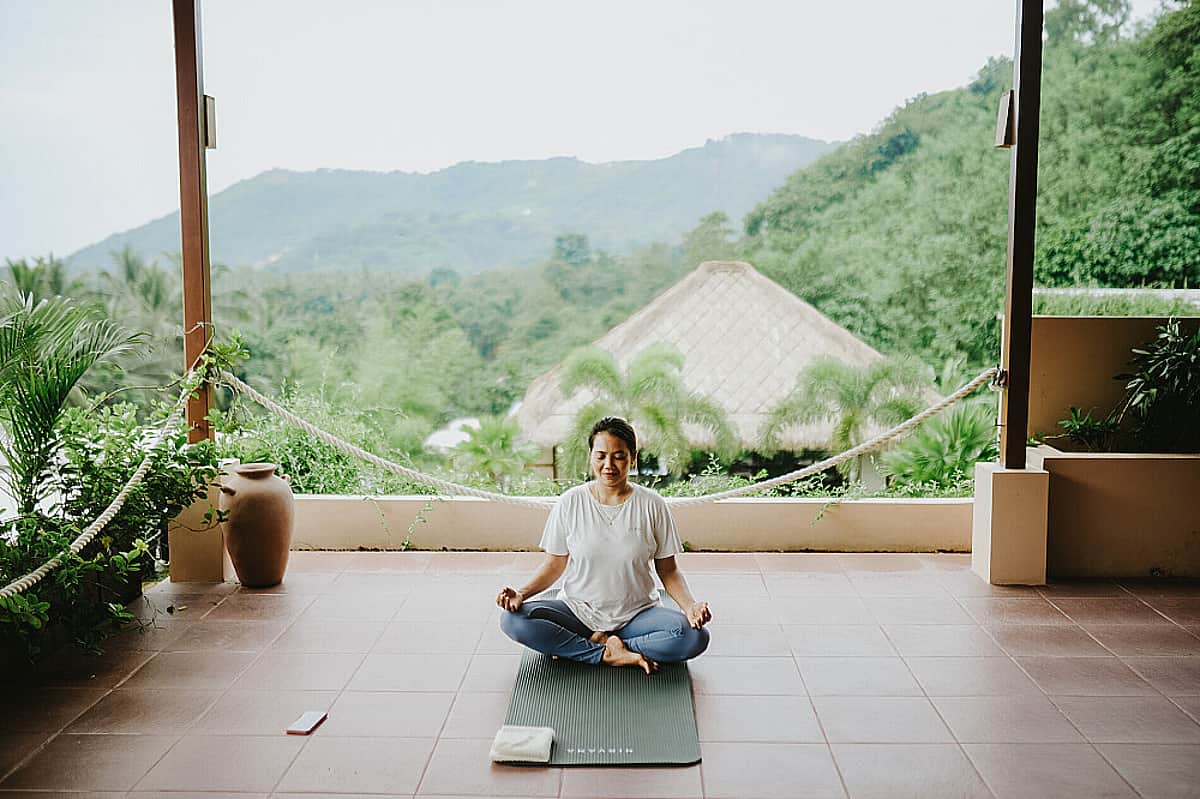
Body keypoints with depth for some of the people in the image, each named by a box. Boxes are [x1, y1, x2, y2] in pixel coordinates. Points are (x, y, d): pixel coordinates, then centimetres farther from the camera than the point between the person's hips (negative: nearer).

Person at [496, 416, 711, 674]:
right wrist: (522, 593, -15)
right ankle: (611, 654, -19)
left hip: (636, 614, 0)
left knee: (695, 637, -29)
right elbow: (555, 565, 3)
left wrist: (690, 605, -17)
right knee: (512, 619, -26)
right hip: (577, 611, 0)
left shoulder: (652, 505, -5)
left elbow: (668, 570, 1)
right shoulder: (571, 502, -3)